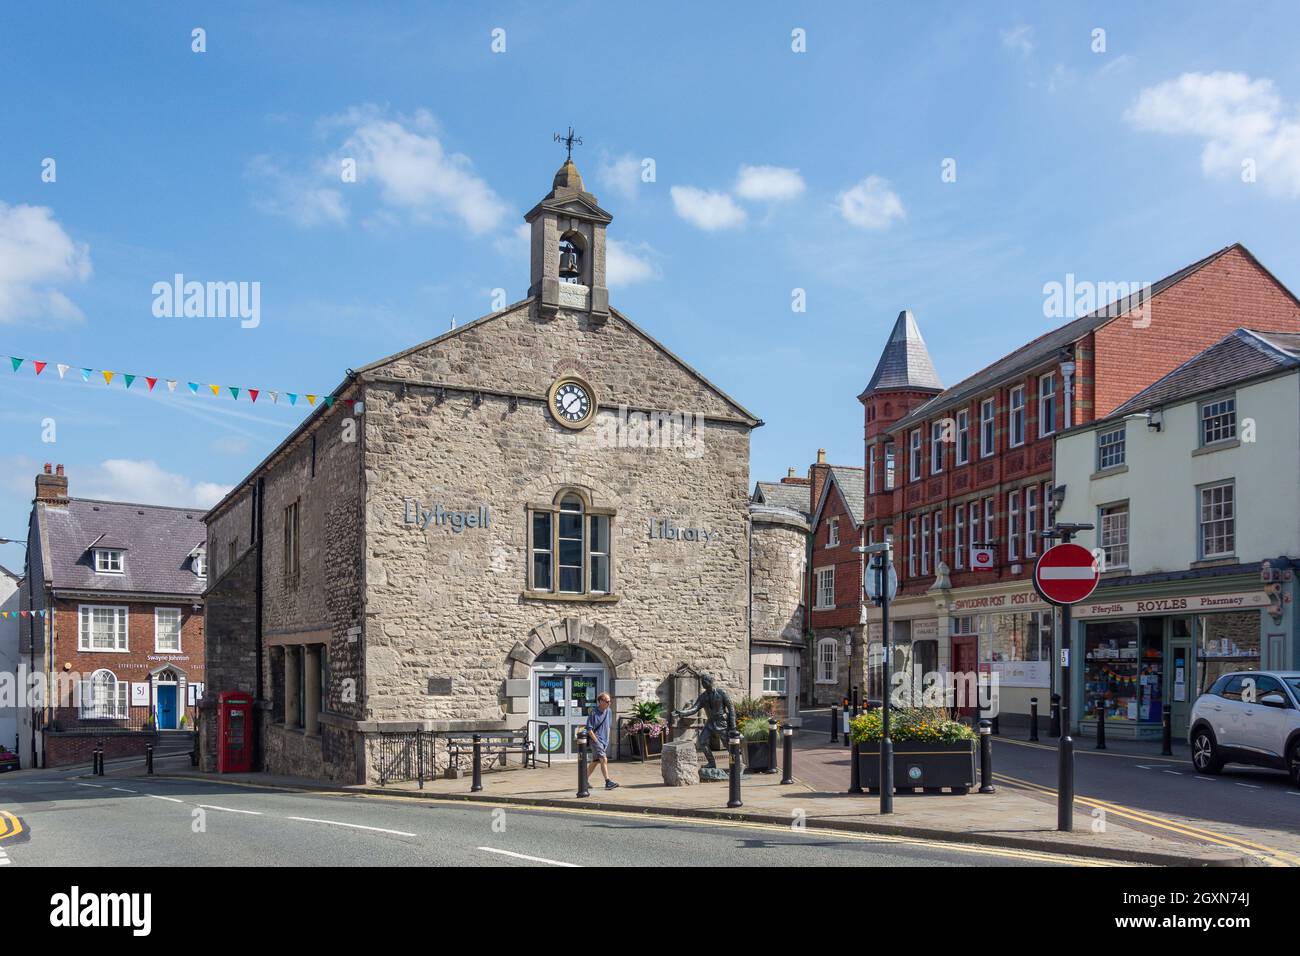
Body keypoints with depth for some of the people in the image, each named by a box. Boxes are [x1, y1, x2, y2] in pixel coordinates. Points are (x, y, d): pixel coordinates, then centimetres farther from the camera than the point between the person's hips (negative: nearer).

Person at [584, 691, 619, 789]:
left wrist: (607, 739, 16)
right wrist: (596, 741, -15)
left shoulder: (609, 712, 7)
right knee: (604, 759, -19)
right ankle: (608, 782, -23)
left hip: (605, 741, 7)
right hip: (595, 740, -7)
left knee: (596, 761, 14)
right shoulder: (593, 713, -12)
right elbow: (589, 729, -11)